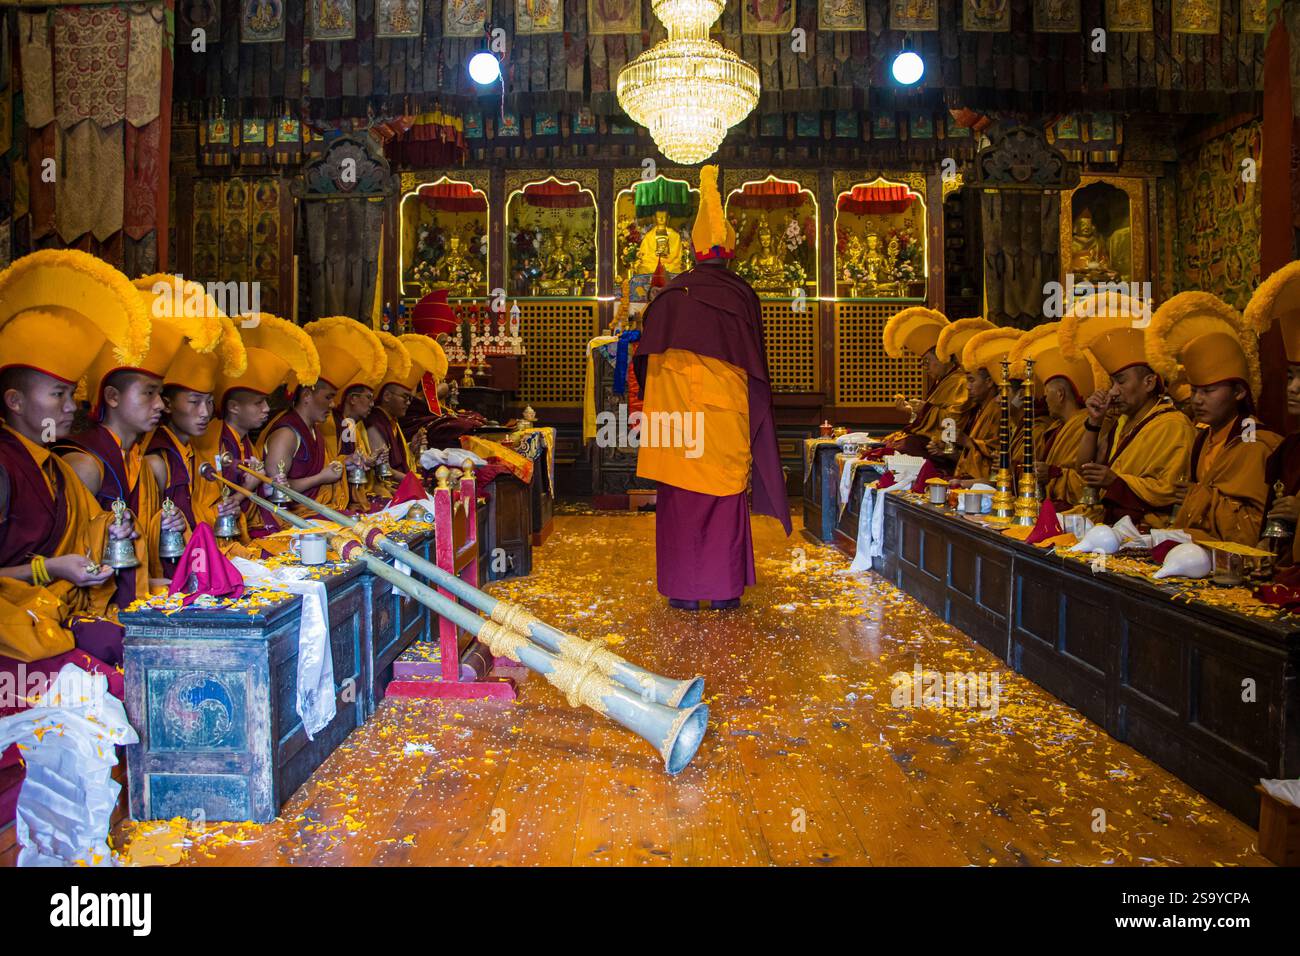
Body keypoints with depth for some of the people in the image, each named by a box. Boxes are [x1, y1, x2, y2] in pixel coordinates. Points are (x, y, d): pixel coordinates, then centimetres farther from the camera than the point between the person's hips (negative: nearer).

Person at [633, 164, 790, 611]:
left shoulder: (671, 293, 4)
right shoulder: (742, 295, 2)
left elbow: (647, 356, 8)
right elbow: (756, 365, 4)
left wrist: (652, 400, 19)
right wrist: (754, 412, 13)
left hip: (675, 408, 1)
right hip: (727, 409, 0)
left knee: (680, 499, 5)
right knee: (726, 496, 7)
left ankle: (683, 589, 9)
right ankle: (725, 587, 10)